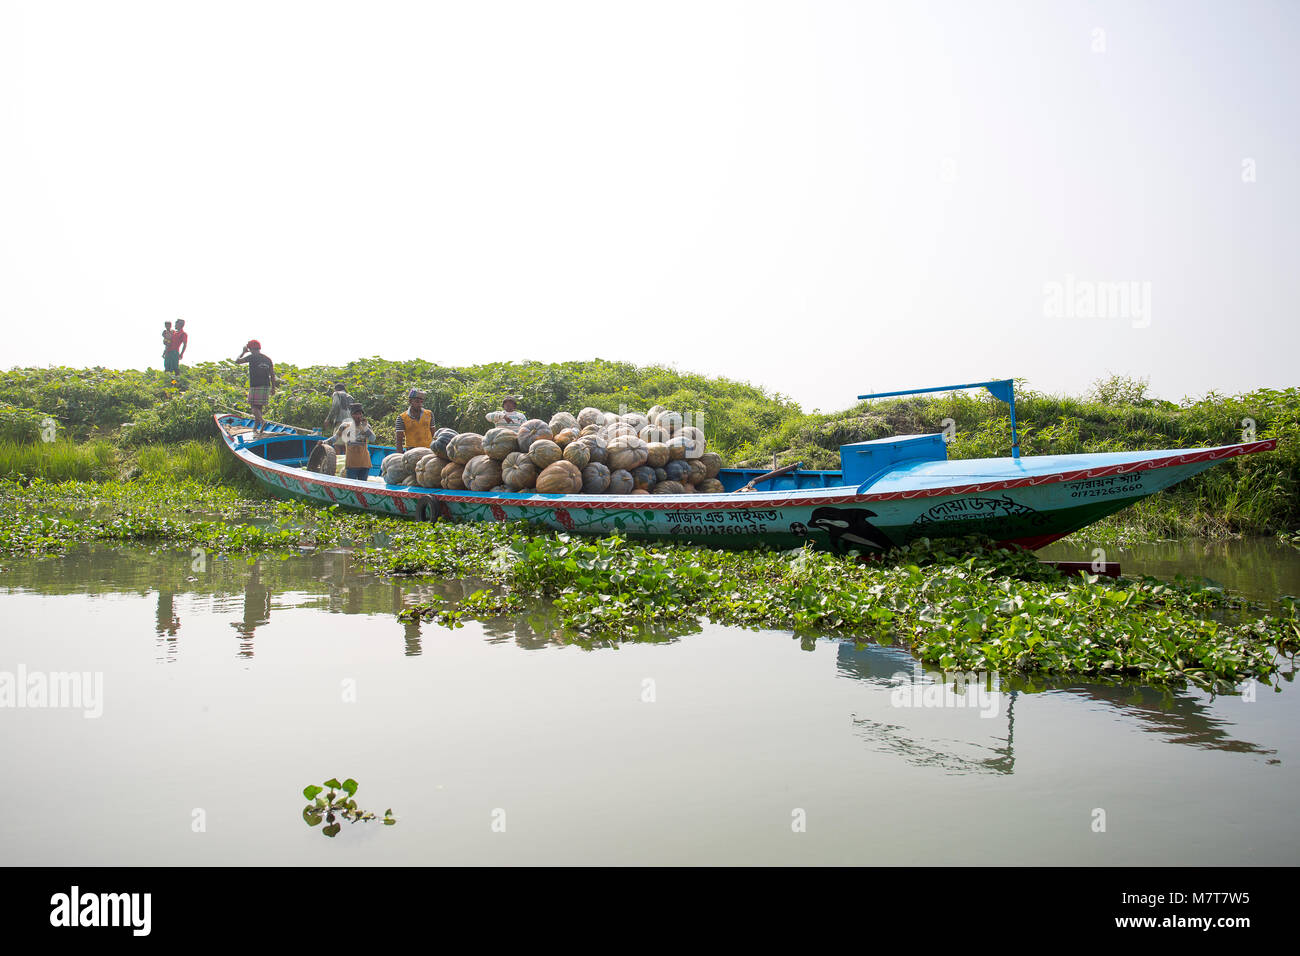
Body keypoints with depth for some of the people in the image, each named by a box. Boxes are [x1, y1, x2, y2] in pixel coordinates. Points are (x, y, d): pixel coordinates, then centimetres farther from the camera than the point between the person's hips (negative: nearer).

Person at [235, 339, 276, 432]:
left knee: (255, 407, -4)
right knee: (259, 407, 13)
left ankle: (262, 422, -26)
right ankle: (256, 427, 17)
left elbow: (237, 361, 4)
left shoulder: (252, 357, -7)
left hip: (255, 387, -6)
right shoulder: (268, 359, 9)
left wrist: (244, 352, 16)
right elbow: (272, 375, 9)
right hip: (266, 386, 6)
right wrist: (273, 387, 15)